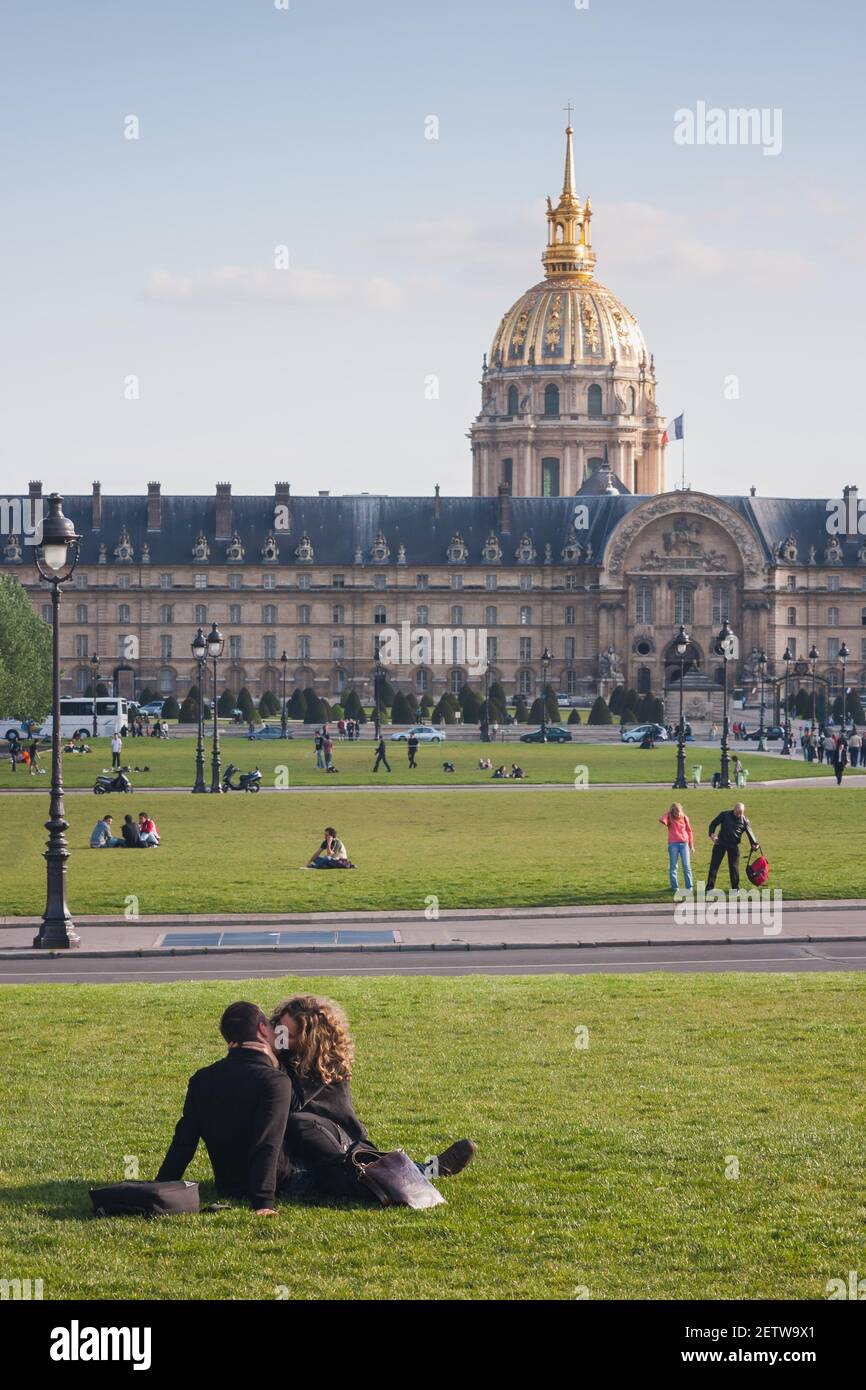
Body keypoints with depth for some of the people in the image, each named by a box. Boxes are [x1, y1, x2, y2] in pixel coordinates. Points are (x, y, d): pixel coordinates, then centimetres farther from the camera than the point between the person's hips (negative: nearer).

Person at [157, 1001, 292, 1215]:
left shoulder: (202, 1079, 1)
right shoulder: (276, 1081, -18)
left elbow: (183, 1142, 3)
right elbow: (268, 1146, -28)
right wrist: (263, 1202, -34)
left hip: (226, 1187, 6)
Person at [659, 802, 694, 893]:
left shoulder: (685, 818, 6)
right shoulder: (670, 818, 1)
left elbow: (689, 831, 13)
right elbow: (662, 820, -22)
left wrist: (692, 846, 12)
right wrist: (668, 813, -9)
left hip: (684, 844, 1)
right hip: (673, 844, -1)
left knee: (687, 866, 0)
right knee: (673, 867, 2)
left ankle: (689, 888, 4)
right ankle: (675, 887, 7)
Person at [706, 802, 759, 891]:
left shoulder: (744, 821, -1)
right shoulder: (724, 815, 0)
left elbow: (749, 833, -8)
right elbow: (713, 824, 5)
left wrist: (754, 843, -25)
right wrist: (712, 834, -12)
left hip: (734, 846, 0)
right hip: (720, 843, 0)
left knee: (734, 867, 1)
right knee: (714, 865, -1)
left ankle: (735, 888, 13)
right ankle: (709, 888, 3)